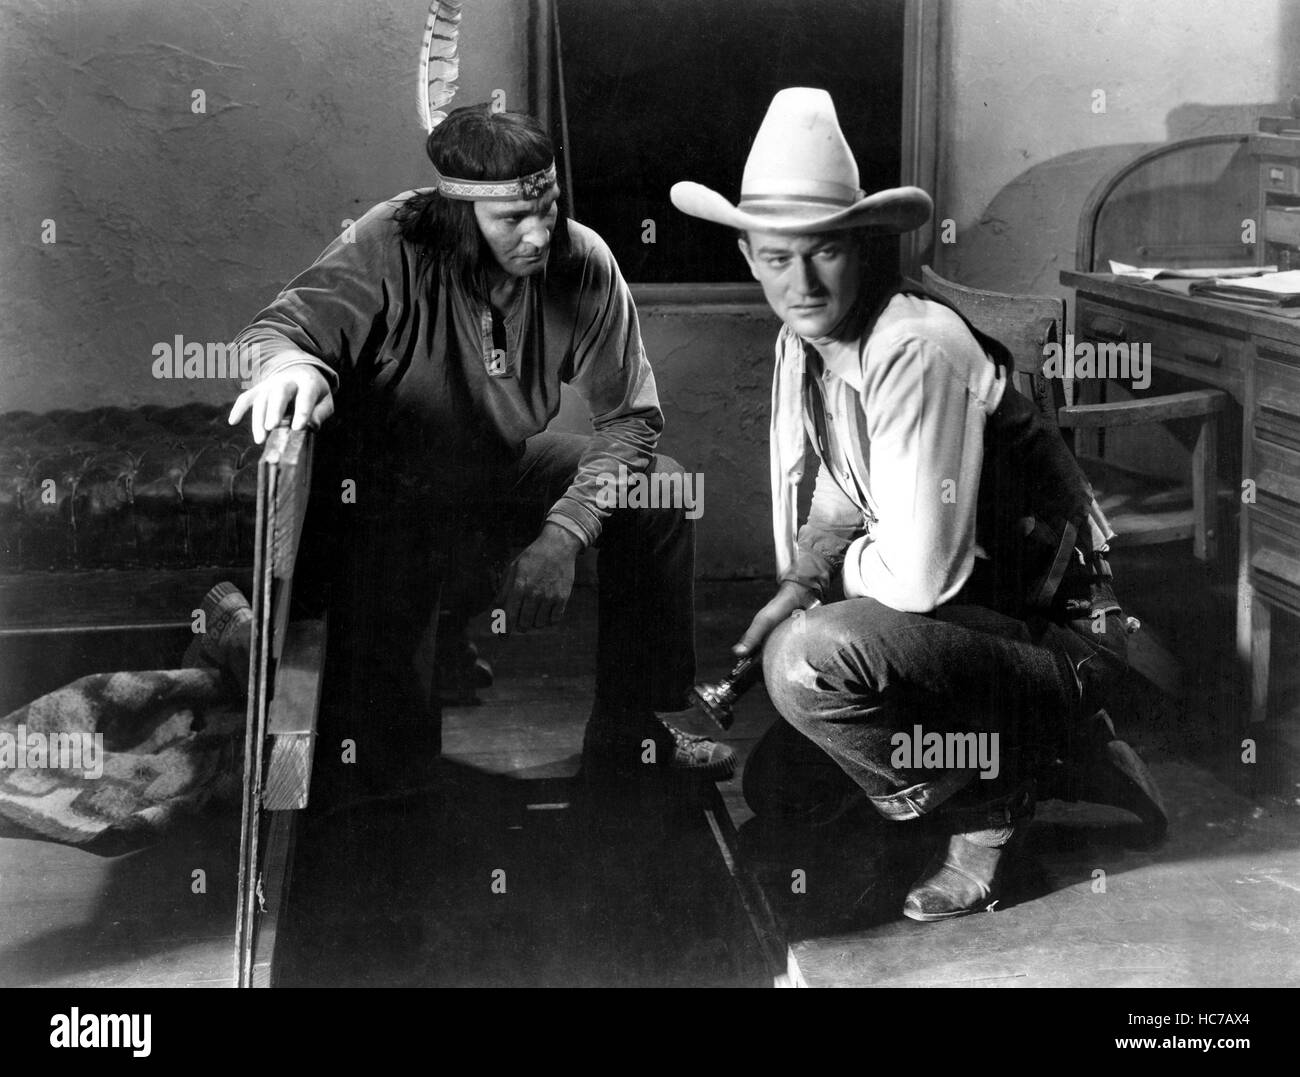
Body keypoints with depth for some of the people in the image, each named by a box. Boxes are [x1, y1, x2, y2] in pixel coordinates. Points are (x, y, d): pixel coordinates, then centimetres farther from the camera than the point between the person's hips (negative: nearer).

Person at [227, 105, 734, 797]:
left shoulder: (581, 261, -16)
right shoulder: (392, 247, -27)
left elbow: (631, 418, -11)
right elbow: (274, 330, -29)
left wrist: (563, 534, -25)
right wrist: (290, 363, -55)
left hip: (503, 468, 5)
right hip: (383, 497, -5)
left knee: (659, 491, -6)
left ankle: (630, 737, 9)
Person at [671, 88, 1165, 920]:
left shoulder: (917, 352, -28)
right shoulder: (804, 342, 0)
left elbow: (922, 575, -31)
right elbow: (842, 497, 13)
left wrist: (836, 567, -11)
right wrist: (800, 585, -7)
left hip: (1053, 629, -9)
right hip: (966, 617, 9)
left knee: (811, 659, -32)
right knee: (779, 790, 14)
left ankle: (988, 808, -5)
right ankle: (1031, 743, 21)